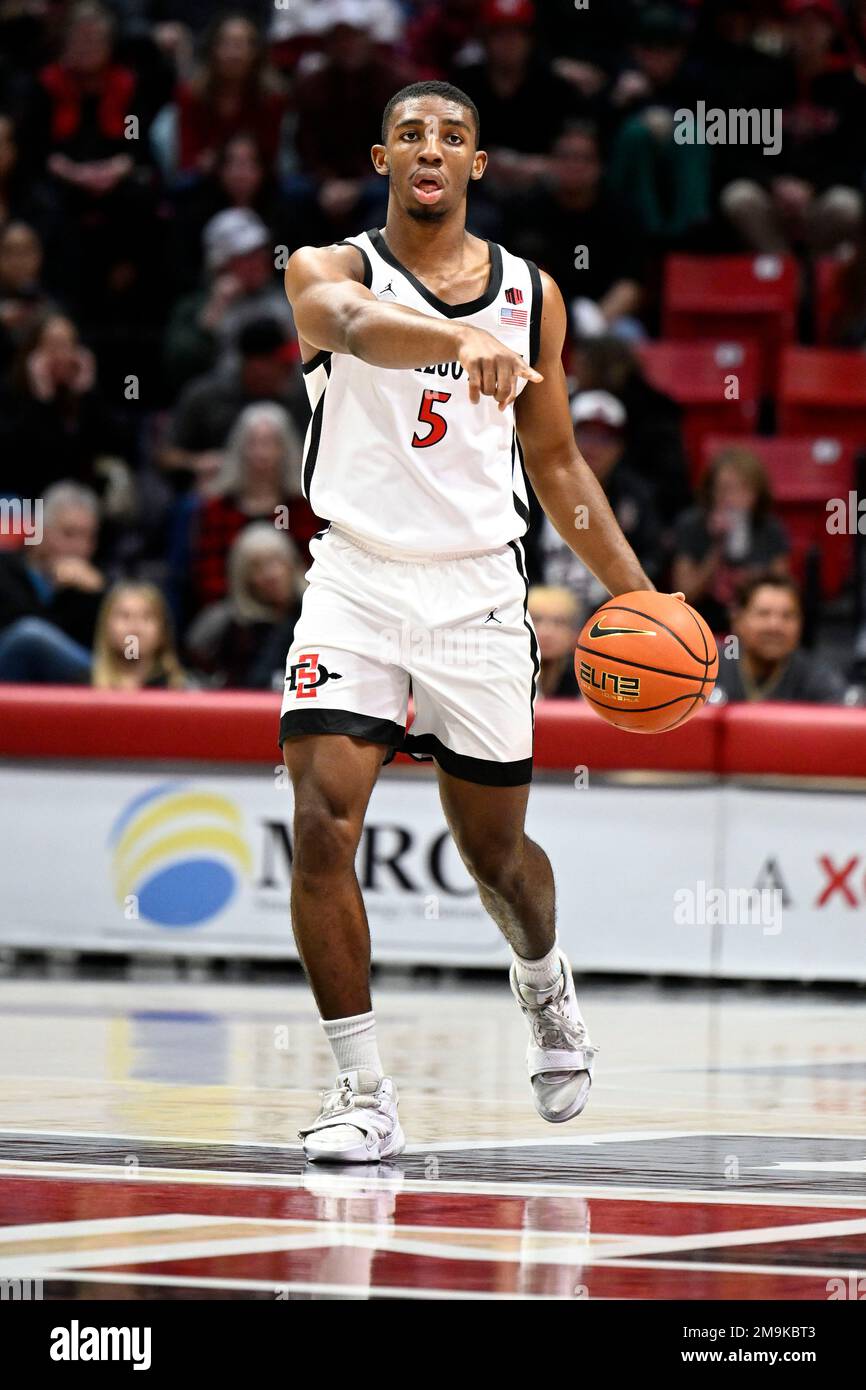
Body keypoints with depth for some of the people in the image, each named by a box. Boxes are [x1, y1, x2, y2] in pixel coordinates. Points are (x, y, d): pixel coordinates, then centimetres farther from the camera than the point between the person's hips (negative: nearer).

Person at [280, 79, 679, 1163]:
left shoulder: (531, 293, 7)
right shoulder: (329, 268, -4)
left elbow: (555, 463, 16)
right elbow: (358, 321, -30)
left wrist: (636, 593, 9)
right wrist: (460, 339, -51)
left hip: (479, 594, 2)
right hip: (357, 583, -2)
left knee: (492, 849, 13)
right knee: (322, 828, -16)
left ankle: (545, 986, 47)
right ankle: (364, 1094, -8)